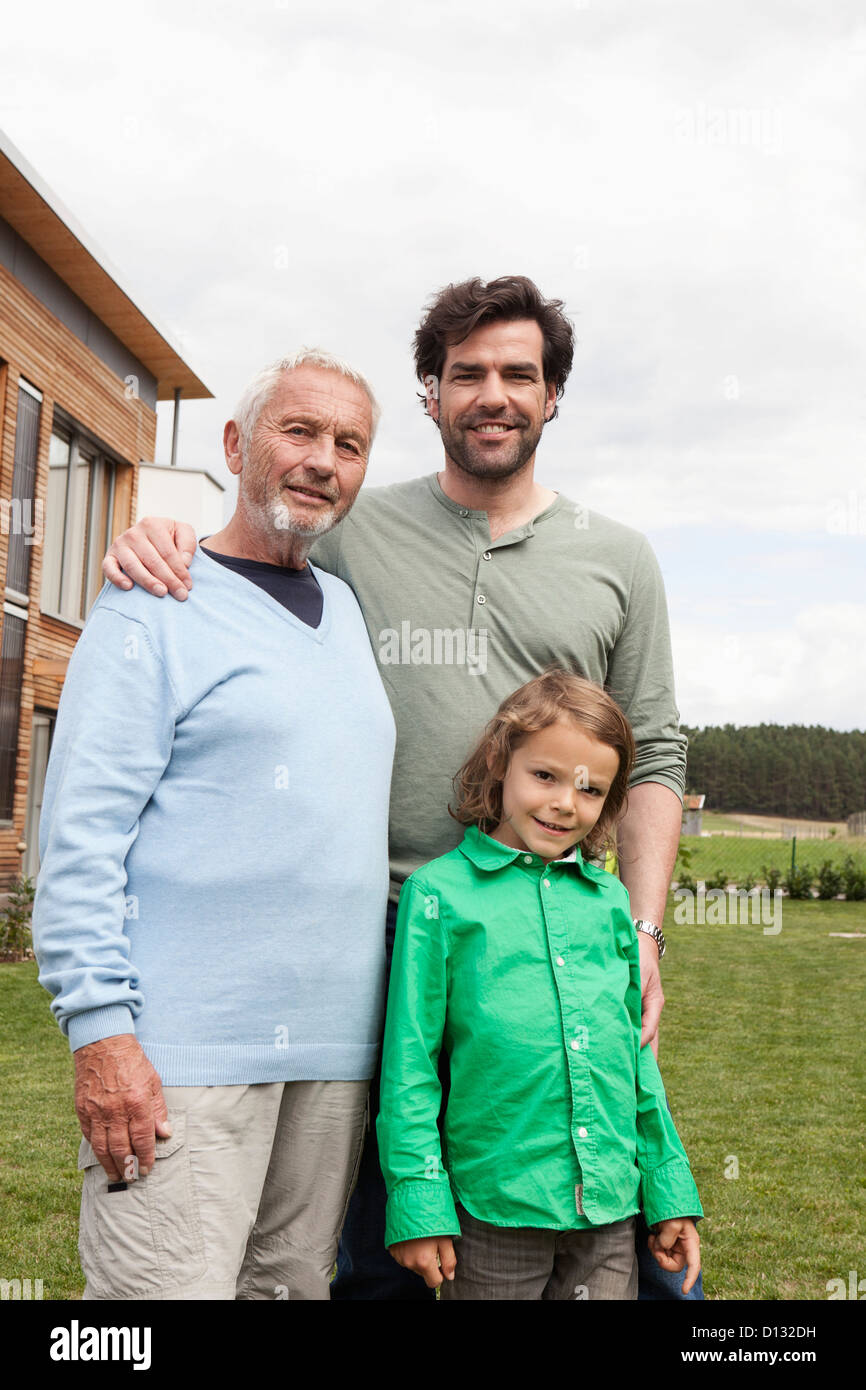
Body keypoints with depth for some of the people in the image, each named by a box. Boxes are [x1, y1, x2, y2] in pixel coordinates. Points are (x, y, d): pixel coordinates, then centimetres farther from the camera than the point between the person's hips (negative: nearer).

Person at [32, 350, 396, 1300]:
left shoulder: (347, 609, 16)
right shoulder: (155, 608, -3)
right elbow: (80, 829, -9)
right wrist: (98, 1026, -17)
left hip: (334, 1049, 7)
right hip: (187, 1051, -6)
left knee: (294, 1284, 13)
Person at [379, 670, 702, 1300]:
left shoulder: (611, 898, 8)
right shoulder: (439, 893, -5)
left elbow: (638, 1055, 14)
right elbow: (410, 1060, -5)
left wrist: (670, 1192, 13)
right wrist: (418, 1201, -8)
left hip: (610, 1208, 4)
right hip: (493, 1208, -4)